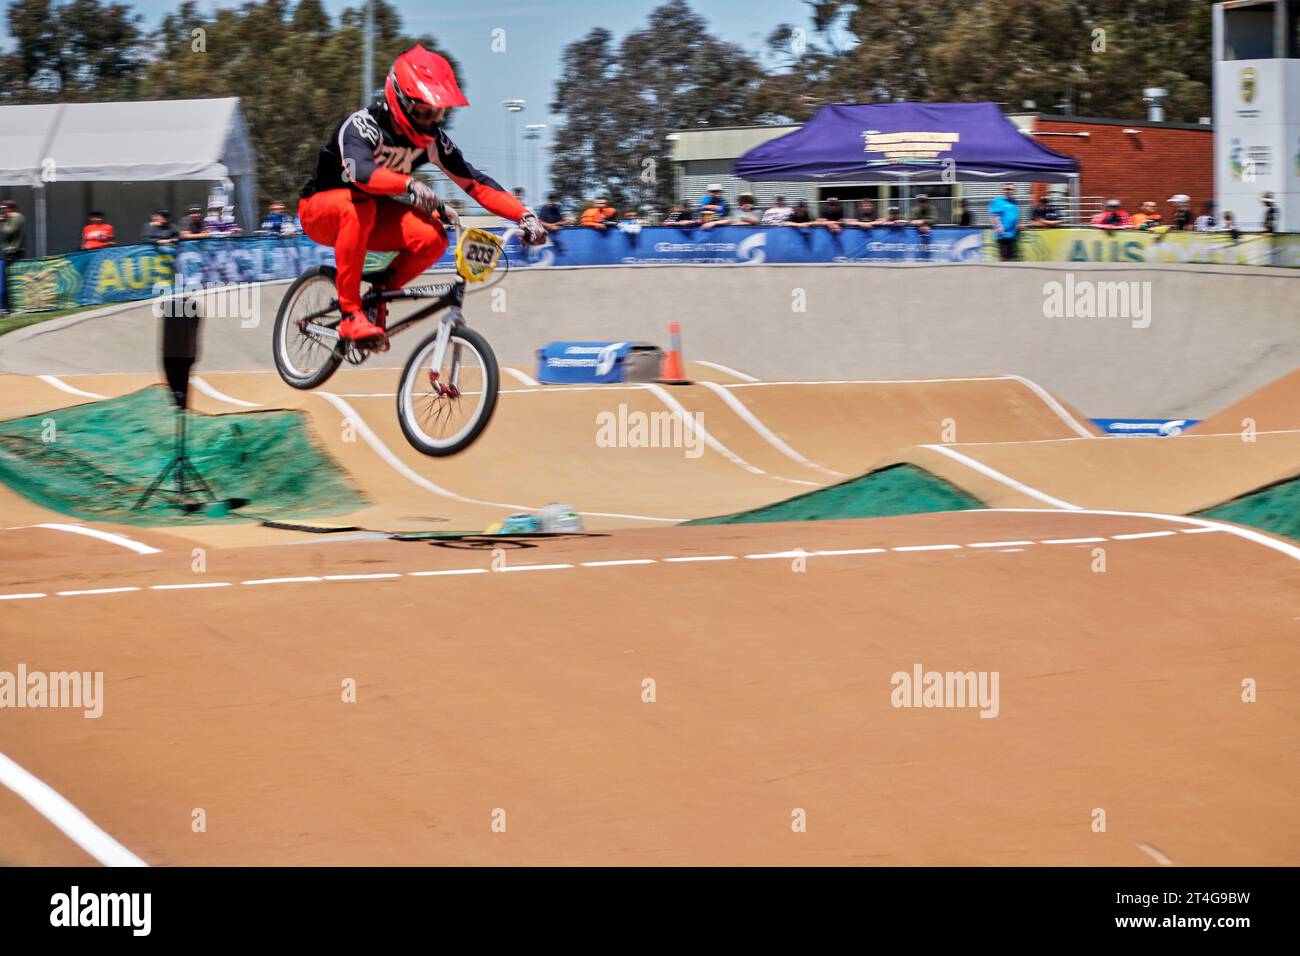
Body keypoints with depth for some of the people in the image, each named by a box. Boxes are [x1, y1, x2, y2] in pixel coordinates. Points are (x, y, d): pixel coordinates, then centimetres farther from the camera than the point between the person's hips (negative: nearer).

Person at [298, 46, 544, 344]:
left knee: (431, 236, -25)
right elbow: (360, 171, -48)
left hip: (373, 219, 5)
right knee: (358, 205, -41)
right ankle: (350, 314, -35)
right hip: (320, 211, -5)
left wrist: (525, 216, -23)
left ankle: (378, 295, -2)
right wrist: (410, 185, -66)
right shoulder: (363, 125, -27)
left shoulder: (432, 139, -9)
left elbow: (476, 182, -9)